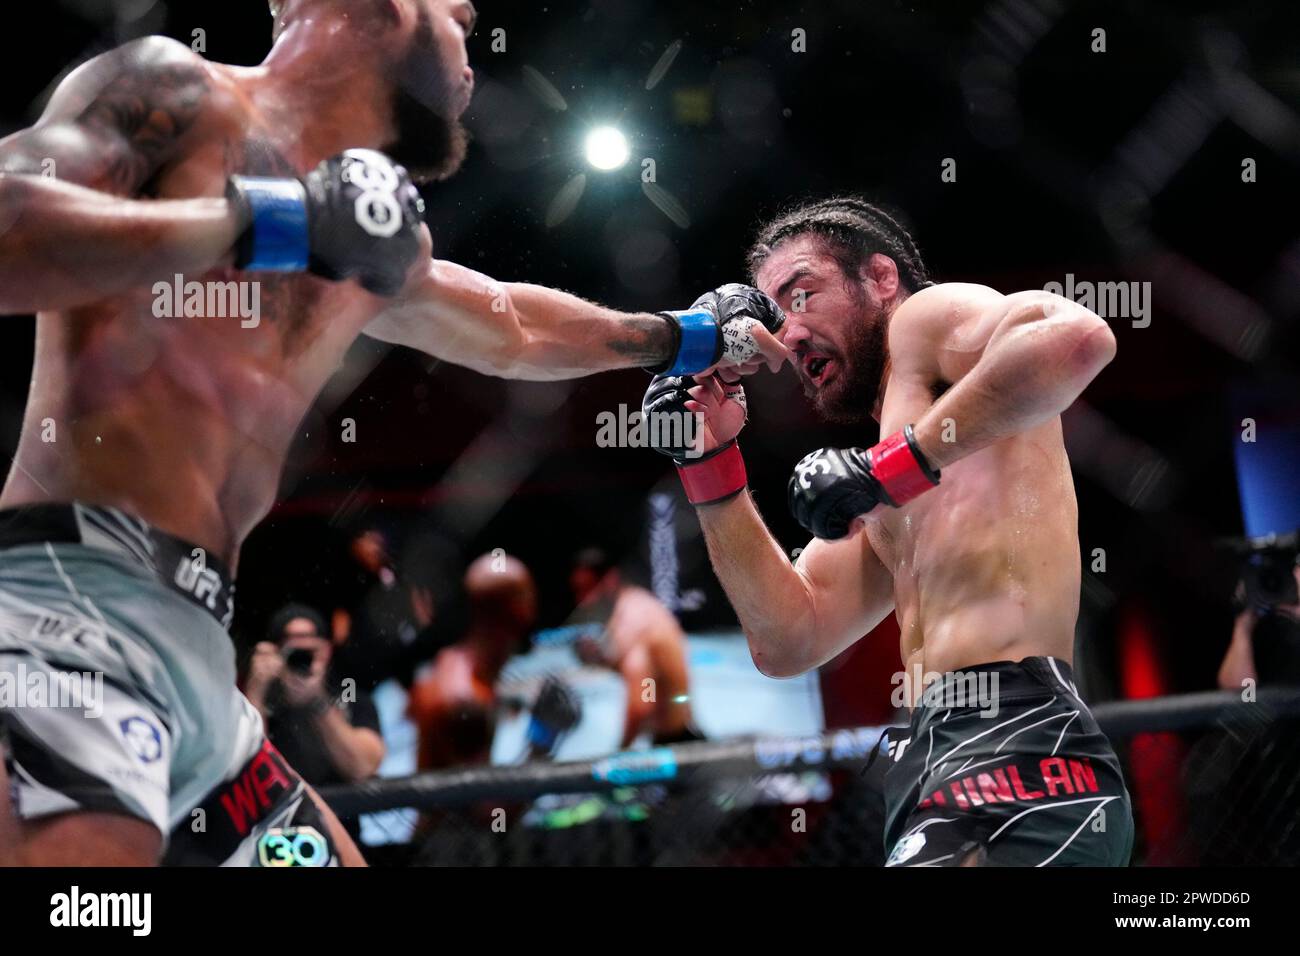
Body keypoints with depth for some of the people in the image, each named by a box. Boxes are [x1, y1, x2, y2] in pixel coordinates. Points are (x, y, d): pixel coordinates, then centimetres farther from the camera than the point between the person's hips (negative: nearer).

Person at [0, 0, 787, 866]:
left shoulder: (376, 259, 23)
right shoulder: (177, 95, -1)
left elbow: (515, 328, 43)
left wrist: (689, 336, 56)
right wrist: (262, 220, -19)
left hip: (196, 649, 9)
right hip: (76, 597, -9)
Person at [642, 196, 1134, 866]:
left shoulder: (926, 318, 4)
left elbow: (1075, 336, -18)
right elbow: (787, 643, 21)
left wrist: (892, 467, -15)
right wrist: (710, 464, 17)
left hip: (1015, 749, -9)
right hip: (942, 759, 9)